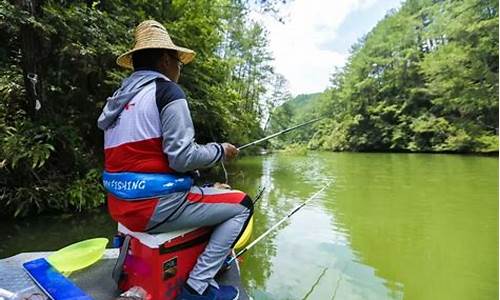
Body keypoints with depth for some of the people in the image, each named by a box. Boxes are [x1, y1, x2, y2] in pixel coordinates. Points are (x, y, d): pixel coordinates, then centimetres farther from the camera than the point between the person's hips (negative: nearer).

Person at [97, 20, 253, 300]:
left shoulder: (120, 96, 14)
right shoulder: (167, 90, -11)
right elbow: (182, 158, -19)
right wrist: (220, 150, -1)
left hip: (123, 203, 9)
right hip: (154, 204, -9)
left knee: (212, 192, 28)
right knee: (242, 205, 3)